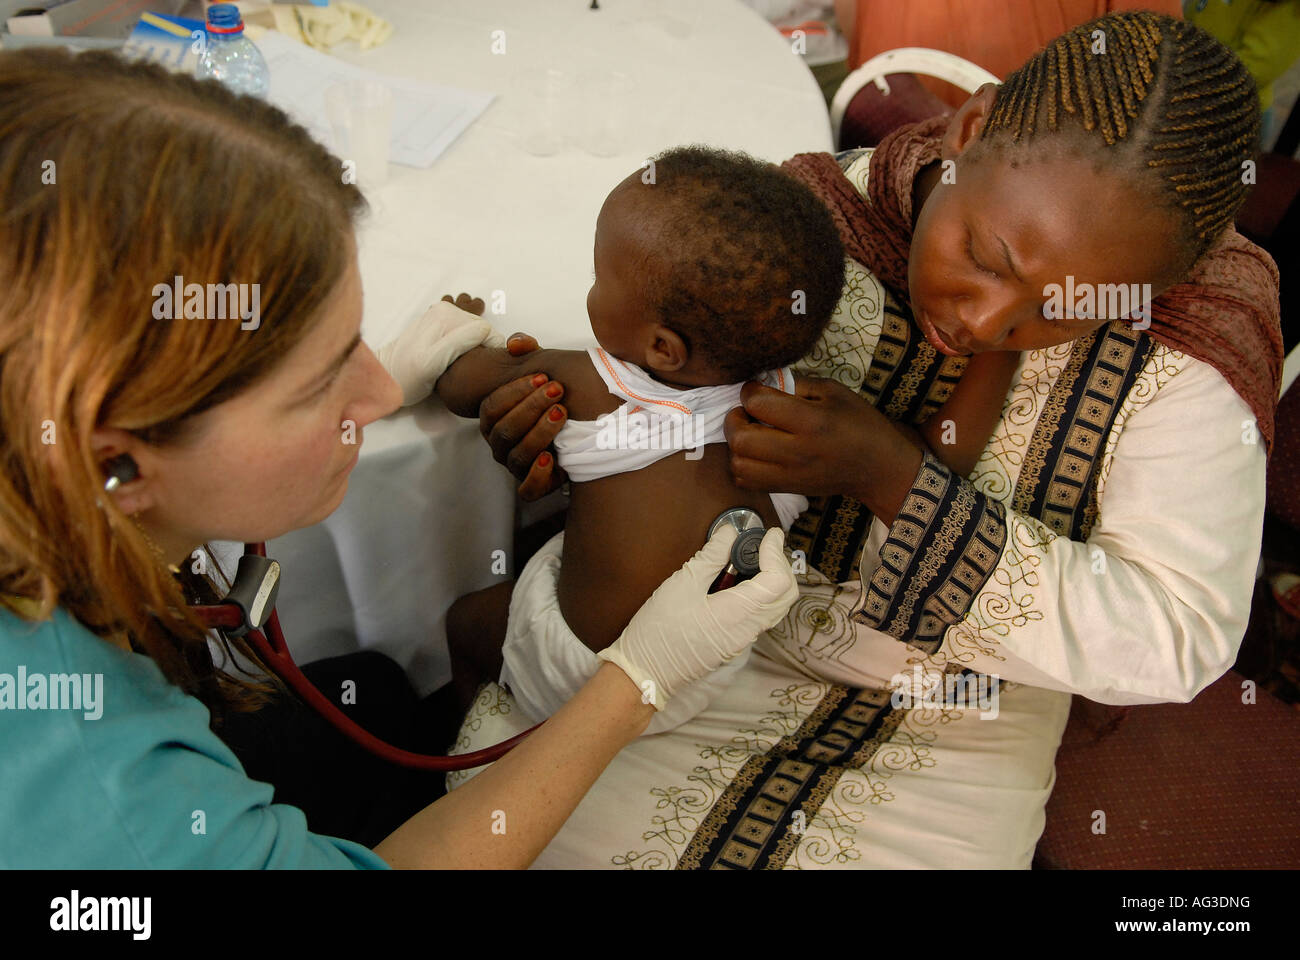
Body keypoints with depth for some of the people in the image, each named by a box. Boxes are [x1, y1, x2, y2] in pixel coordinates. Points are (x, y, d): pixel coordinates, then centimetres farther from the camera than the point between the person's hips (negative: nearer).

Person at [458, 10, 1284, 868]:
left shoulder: (1182, 350, -19)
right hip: (709, 635, 2)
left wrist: (892, 478, -32)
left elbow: (1174, 638, -22)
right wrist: (566, 414, -22)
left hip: (954, 733, 0)